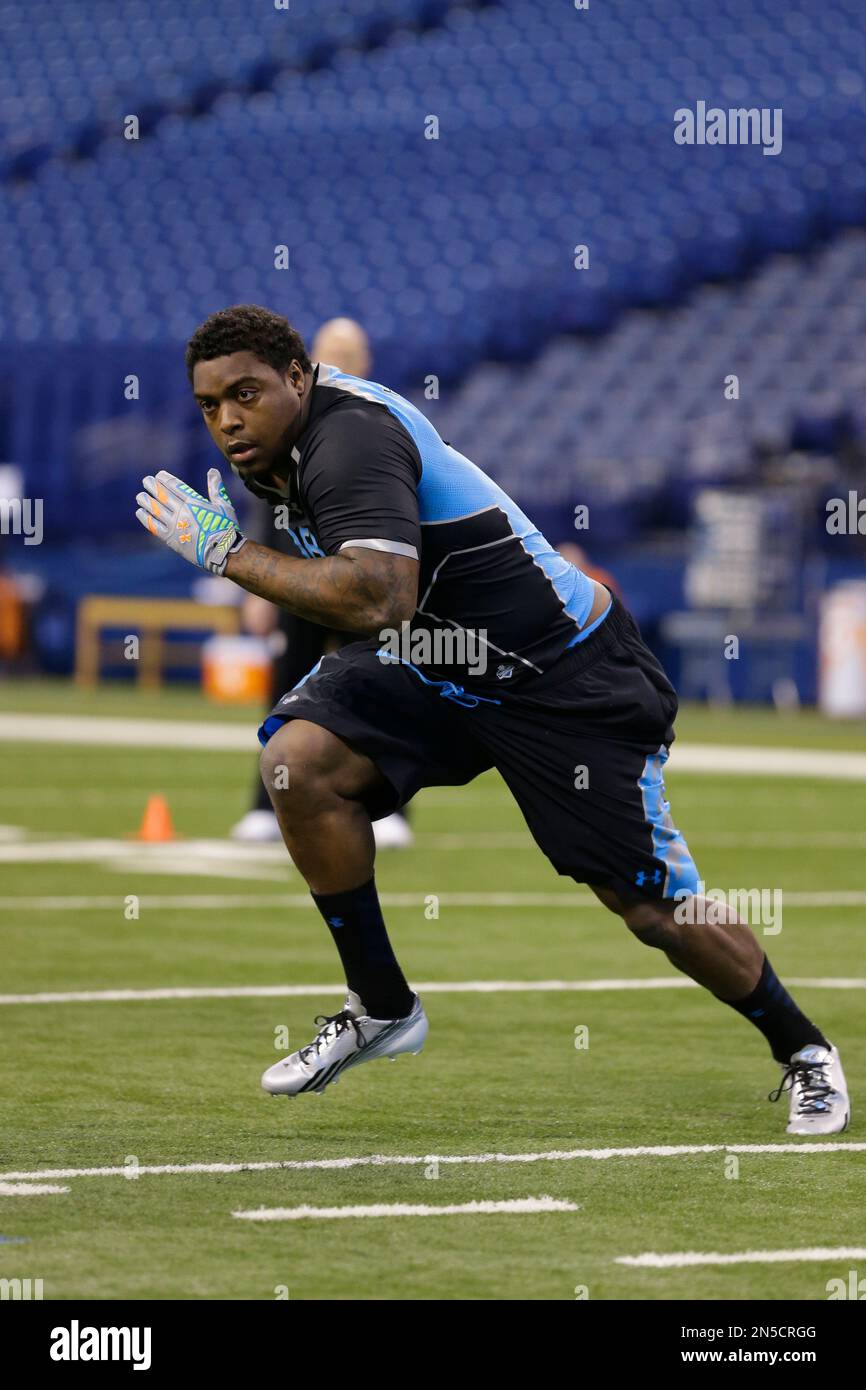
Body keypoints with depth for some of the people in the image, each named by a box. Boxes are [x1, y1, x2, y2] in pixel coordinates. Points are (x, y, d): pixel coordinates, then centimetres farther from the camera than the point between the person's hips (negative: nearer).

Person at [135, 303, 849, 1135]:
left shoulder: (349, 437, -26)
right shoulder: (291, 433, 3)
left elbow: (377, 600, -42)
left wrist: (228, 553, -35)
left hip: (563, 678, -9)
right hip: (433, 659, 9)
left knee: (655, 907, -6)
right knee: (299, 758, -15)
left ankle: (801, 1050, 18)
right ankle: (381, 1010, -1)